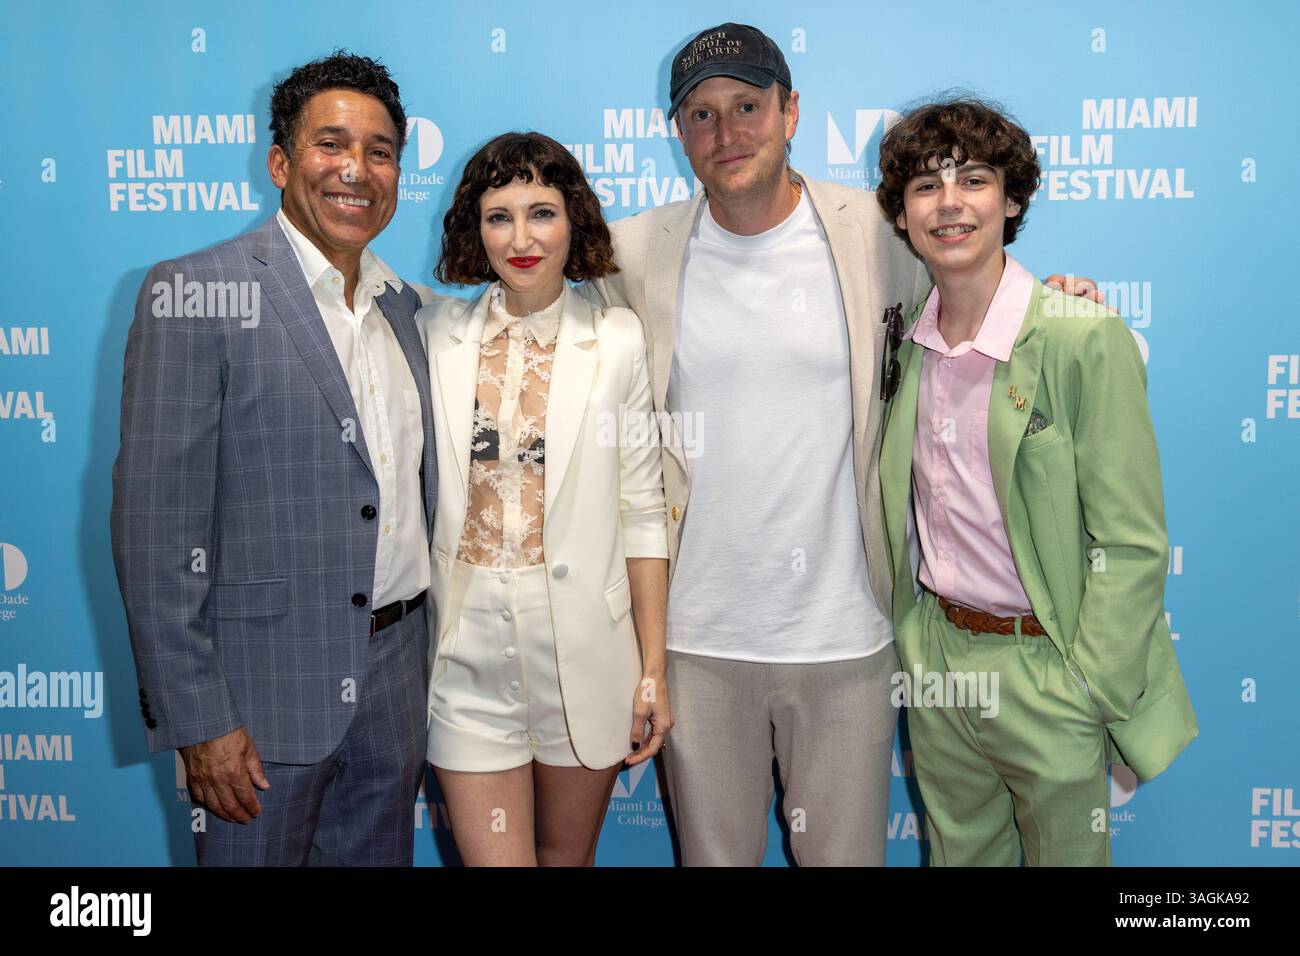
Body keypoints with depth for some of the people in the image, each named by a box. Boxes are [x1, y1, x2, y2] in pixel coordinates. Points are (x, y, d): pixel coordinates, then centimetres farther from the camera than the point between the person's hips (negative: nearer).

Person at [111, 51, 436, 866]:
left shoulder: (403, 306, 9)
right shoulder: (195, 294, -11)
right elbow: (155, 528, -14)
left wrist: (426, 660, 12)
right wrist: (197, 720, -15)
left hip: (396, 680, 6)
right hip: (266, 685, -6)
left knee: (382, 854, 19)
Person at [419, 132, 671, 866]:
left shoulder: (617, 338, -3)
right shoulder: (437, 332, 1)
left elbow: (641, 511, -1)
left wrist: (654, 668, -2)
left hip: (584, 645, 0)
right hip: (469, 647, 1)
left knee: (568, 856, 18)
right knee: (494, 858, 5)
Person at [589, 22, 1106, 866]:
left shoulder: (876, 233, -2)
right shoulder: (636, 251, 0)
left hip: (844, 633, 0)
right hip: (696, 637, 1)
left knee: (845, 853, 15)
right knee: (712, 851, 18)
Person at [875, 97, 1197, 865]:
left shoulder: (1084, 339, -17)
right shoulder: (904, 338, 1)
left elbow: (1132, 545, -15)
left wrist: (1089, 695, -15)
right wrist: (910, 642, 8)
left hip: (1042, 666, -5)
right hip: (935, 656, 5)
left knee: (1066, 853, 14)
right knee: (958, 853, 21)